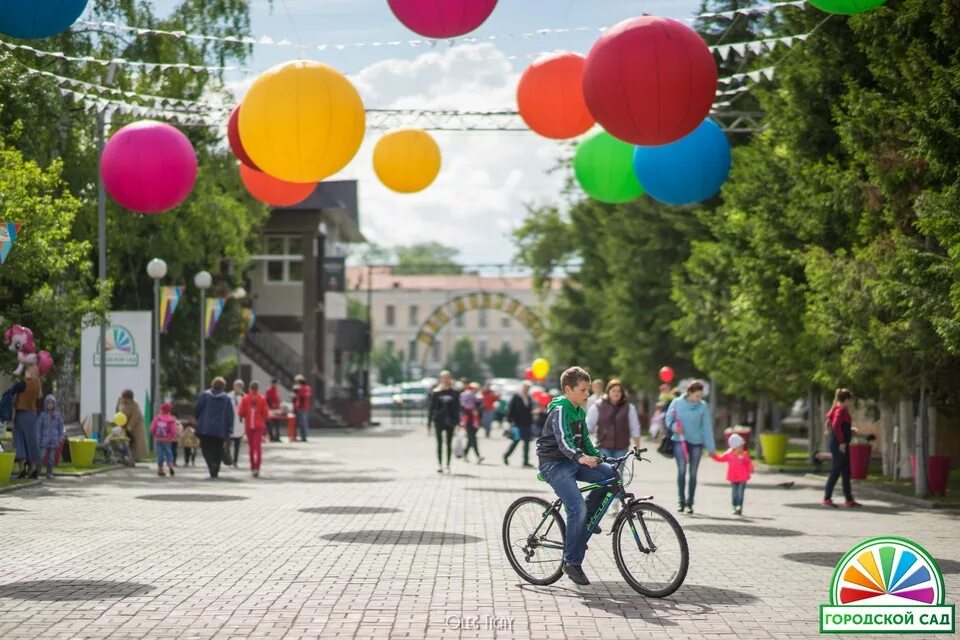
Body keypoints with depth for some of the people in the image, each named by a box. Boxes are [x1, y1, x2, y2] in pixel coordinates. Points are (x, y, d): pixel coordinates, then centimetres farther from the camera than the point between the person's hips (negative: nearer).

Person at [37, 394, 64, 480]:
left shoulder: (57, 414, 4)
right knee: (41, 456, -10)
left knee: (51, 457, 6)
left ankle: (49, 473, 13)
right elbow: (39, 426, 1)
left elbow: (61, 426, 9)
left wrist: (61, 436, 4)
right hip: (45, 438, -2)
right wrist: (38, 437, -3)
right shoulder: (43, 414, 0)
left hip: (54, 439, 2)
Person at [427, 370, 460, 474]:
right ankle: (439, 464, 5)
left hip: (450, 422, 1)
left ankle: (448, 465, 10)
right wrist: (429, 423, 0)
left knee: (449, 443, 5)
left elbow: (457, 408, 5)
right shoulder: (436, 393, 1)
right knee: (439, 443, 2)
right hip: (438, 421, 0)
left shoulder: (454, 393, 3)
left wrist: (457, 422, -2)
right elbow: (431, 408, 3)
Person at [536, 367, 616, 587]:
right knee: (578, 508, -22)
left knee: (611, 474, -10)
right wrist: (580, 457, -47)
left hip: (573, 461, 9)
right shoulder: (560, 410, -16)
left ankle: (588, 517, 7)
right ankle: (572, 562, -12)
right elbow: (563, 440, -30)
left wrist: (598, 456, 6)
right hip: (554, 464, -9)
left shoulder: (579, 411, 14)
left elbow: (584, 439, 22)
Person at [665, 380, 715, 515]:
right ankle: (682, 501, -2)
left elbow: (707, 427, 1)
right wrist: (673, 427, -17)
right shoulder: (677, 403, -3)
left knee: (693, 473, 4)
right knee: (681, 470, -12)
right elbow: (668, 419, 6)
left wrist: (711, 447, 0)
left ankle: (690, 503, 14)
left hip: (696, 442, 1)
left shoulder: (703, 406, -2)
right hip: (680, 441, -1)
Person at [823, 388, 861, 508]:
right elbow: (836, 426, -25)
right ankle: (827, 499, -3)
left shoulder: (843, 410, 17)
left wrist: (850, 430, 17)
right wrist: (842, 442, -24)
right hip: (838, 444, -10)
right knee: (836, 471, -7)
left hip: (842, 445, 10)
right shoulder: (841, 410, -14)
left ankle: (849, 500, 15)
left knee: (846, 472, 11)